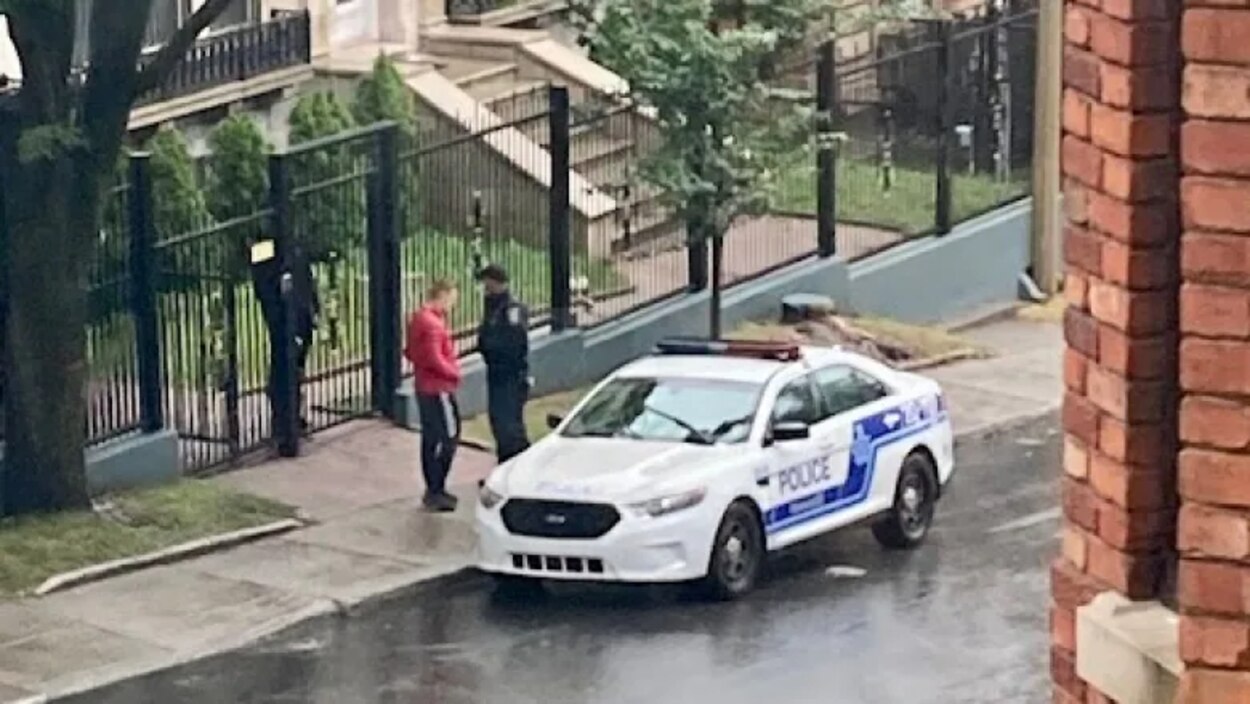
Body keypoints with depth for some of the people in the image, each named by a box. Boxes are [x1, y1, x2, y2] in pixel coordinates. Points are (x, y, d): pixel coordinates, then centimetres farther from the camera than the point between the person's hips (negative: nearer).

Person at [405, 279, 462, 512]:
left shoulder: (418, 318, 11)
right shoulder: (432, 324, -21)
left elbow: (409, 352, 19)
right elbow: (434, 360, -25)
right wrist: (454, 373, -12)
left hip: (424, 386, 10)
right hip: (438, 388, -10)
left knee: (430, 438, 15)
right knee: (448, 437, -6)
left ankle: (433, 489, 23)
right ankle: (436, 491, -6)